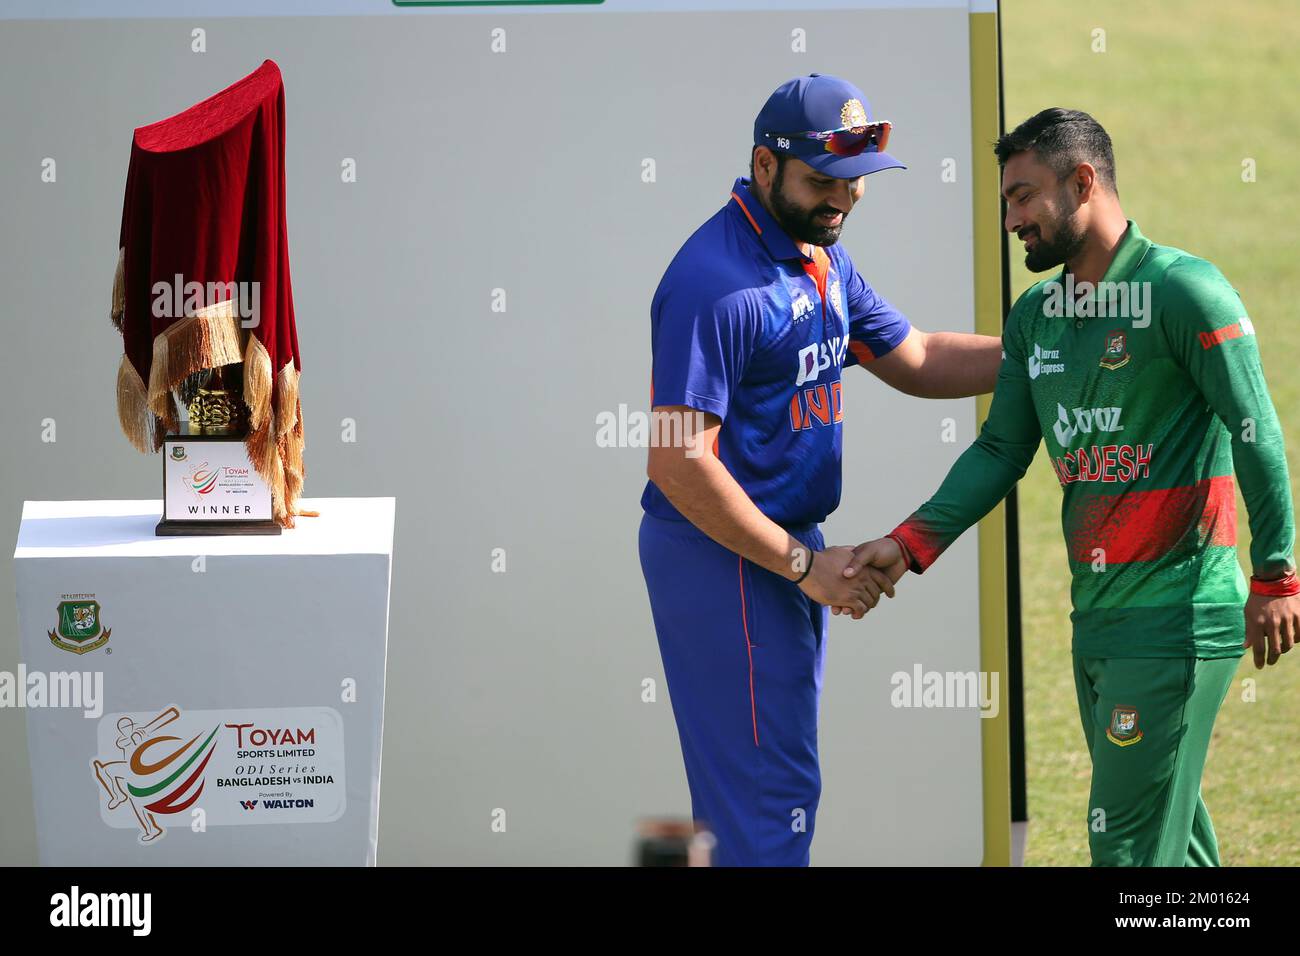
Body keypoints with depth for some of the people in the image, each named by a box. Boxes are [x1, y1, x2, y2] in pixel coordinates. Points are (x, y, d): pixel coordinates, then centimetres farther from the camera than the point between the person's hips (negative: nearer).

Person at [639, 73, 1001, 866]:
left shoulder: (822, 257, 11)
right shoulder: (717, 284, -21)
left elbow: (915, 360, 19)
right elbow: (678, 464, -24)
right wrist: (803, 565, -20)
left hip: (787, 550, 10)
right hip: (723, 559, -10)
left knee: (743, 790, 14)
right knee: (772, 794, -8)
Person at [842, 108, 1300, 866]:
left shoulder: (1181, 290, -11)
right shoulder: (1036, 315, 12)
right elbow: (1002, 451, 11)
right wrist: (909, 544, -2)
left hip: (1176, 617, -8)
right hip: (1098, 618, 8)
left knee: (1132, 841, -9)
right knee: (1173, 835, 15)